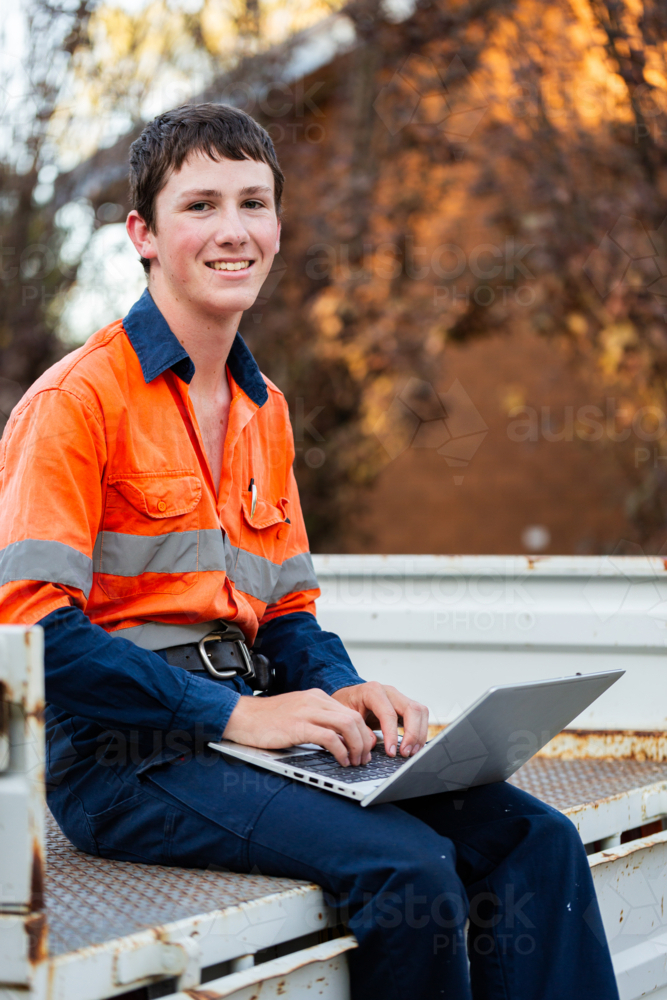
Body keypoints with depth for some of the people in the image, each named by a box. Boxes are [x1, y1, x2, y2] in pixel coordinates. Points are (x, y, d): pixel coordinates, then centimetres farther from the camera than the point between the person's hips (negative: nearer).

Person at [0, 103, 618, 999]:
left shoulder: (266, 411, 17)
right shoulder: (78, 399, -8)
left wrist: (343, 690, -3)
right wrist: (232, 714, -20)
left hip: (244, 720, 7)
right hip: (125, 757, -7)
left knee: (535, 838, -10)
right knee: (407, 863, -28)